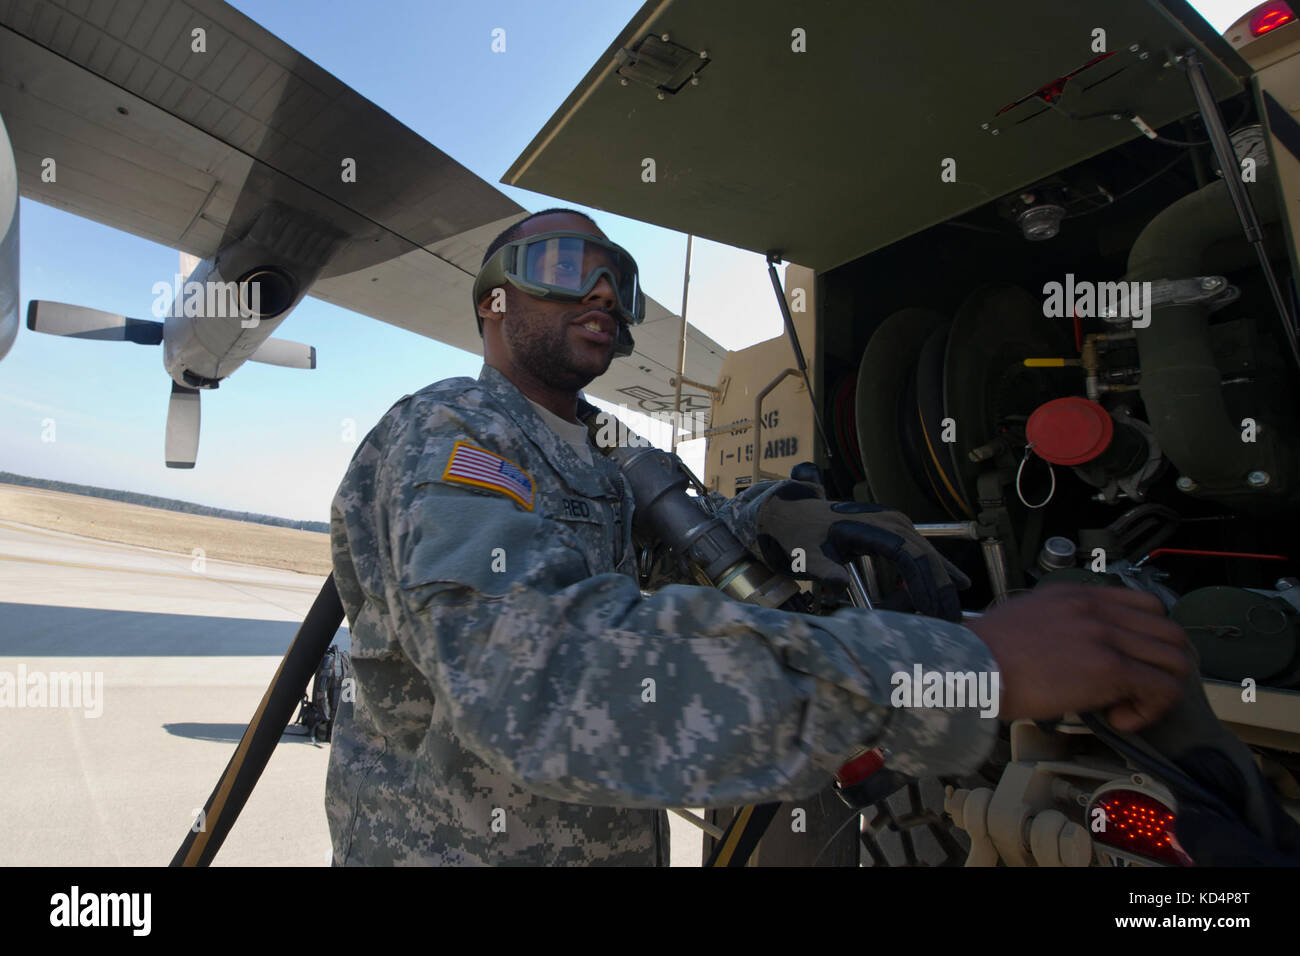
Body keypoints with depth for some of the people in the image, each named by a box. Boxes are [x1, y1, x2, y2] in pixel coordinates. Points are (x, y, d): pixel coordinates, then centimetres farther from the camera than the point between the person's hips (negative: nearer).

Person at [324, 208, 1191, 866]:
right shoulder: (451, 432, -23)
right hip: (459, 846, -7)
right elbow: (542, 664, -40)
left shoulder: (583, 454, 7)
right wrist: (969, 664, -44)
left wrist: (771, 513, -10)